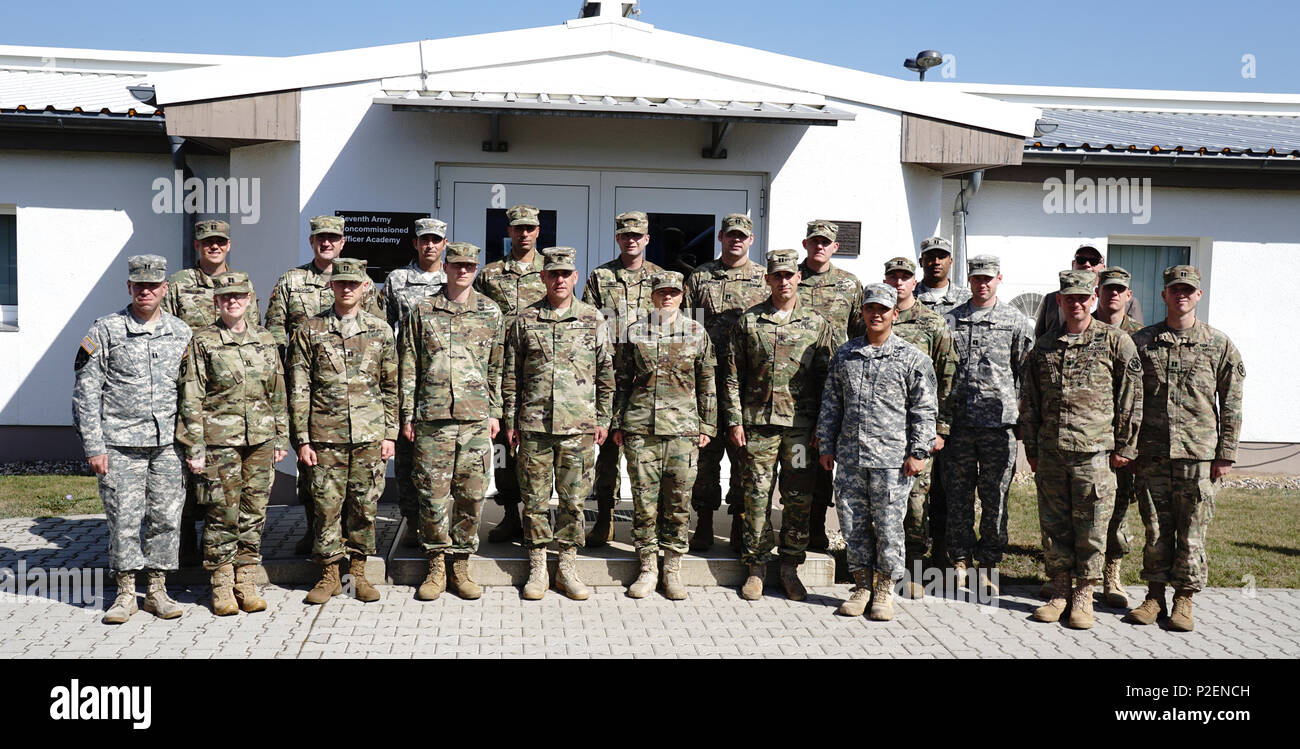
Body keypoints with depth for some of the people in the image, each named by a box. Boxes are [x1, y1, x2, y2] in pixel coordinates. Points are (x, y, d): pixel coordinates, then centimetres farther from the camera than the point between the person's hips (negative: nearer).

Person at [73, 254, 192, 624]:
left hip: (168, 444, 3)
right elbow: (86, 393, -1)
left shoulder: (181, 333, 9)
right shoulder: (105, 331, 0)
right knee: (124, 519, 1)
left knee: (166, 517, 4)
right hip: (120, 444, -2)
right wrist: (93, 447, -6)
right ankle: (125, 593, 14)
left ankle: (157, 590, 17)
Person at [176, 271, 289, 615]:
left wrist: (281, 438, 12)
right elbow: (191, 399, -3)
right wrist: (195, 448, -8)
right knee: (223, 513, -1)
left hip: (260, 439, 4)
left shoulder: (265, 340, 11)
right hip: (220, 439, -4)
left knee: (254, 513, 6)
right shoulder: (202, 342, -1)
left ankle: (247, 584, 17)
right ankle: (222, 587, 12)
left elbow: (277, 394, 15)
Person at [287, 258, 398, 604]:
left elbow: (391, 388, 10)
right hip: (325, 436, -1)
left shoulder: (380, 330, 7)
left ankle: (358, 572, 20)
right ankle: (329, 575, 17)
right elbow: (299, 390, 2)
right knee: (326, 507, 3)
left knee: (364, 506, 6)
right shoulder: (309, 331, 4)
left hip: (369, 436, 1)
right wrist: (302, 439, -3)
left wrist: (390, 434, 5)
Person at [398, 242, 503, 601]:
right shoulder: (422, 312, 7)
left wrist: (495, 412, 7)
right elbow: (408, 367, 7)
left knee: (471, 494, 3)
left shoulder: (491, 312, 10)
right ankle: (436, 566, 13)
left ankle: (461, 564, 15)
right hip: (432, 417, -1)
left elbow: (497, 368, 13)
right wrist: (408, 415, 2)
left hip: (475, 417, 1)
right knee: (432, 494, 0)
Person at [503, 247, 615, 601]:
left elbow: (606, 373, 9)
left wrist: (603, 419, 5)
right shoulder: (525, 320, 6)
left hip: (579, 426, 0)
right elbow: (511, 374, 8)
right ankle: (537, 569, 16)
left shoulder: (594, 320, 6)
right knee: (535, 498, 5)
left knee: (573, 499, 5)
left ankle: (568, 568, 17)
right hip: (534, 424, 0)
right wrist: (510, 420, 4)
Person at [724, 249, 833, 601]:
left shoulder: (817, 324, 7)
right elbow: (733, 376, 5)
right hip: (758, 422, 0)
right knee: (757, 494, 3)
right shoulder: (748, 321, 6)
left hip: (801, 423, 1)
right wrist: (734, 420, -2)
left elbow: (825, 379, 7)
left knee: (799, 497, 4)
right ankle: (757, 566, 15)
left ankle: (790, 567, 17)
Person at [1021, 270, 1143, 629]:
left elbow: (1131, 397, 0)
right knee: (1053, 524, 8)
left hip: (1095, 451, -3)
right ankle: (1059, 591, 20)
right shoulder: (1043, 347, 11)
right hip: (1050, 452, 3)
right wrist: (1031, 448, 10)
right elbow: (1029, 402, 14)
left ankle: (1084, 596, 15)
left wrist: (1124, 446, -2)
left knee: (1091, 526, 2)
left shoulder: (1115, 341, 1)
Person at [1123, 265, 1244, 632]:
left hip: (1199, 455, -1)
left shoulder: (1219, 345, 4)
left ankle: (1184, 600, 16)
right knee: (1156, 530, 7)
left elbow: (1231, 405, 4)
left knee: (1192, 532, 4)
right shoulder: (1141, 342, 7)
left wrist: (1226, 454, -1)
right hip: (1151, 454, 1)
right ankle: (1155, 595, 18)